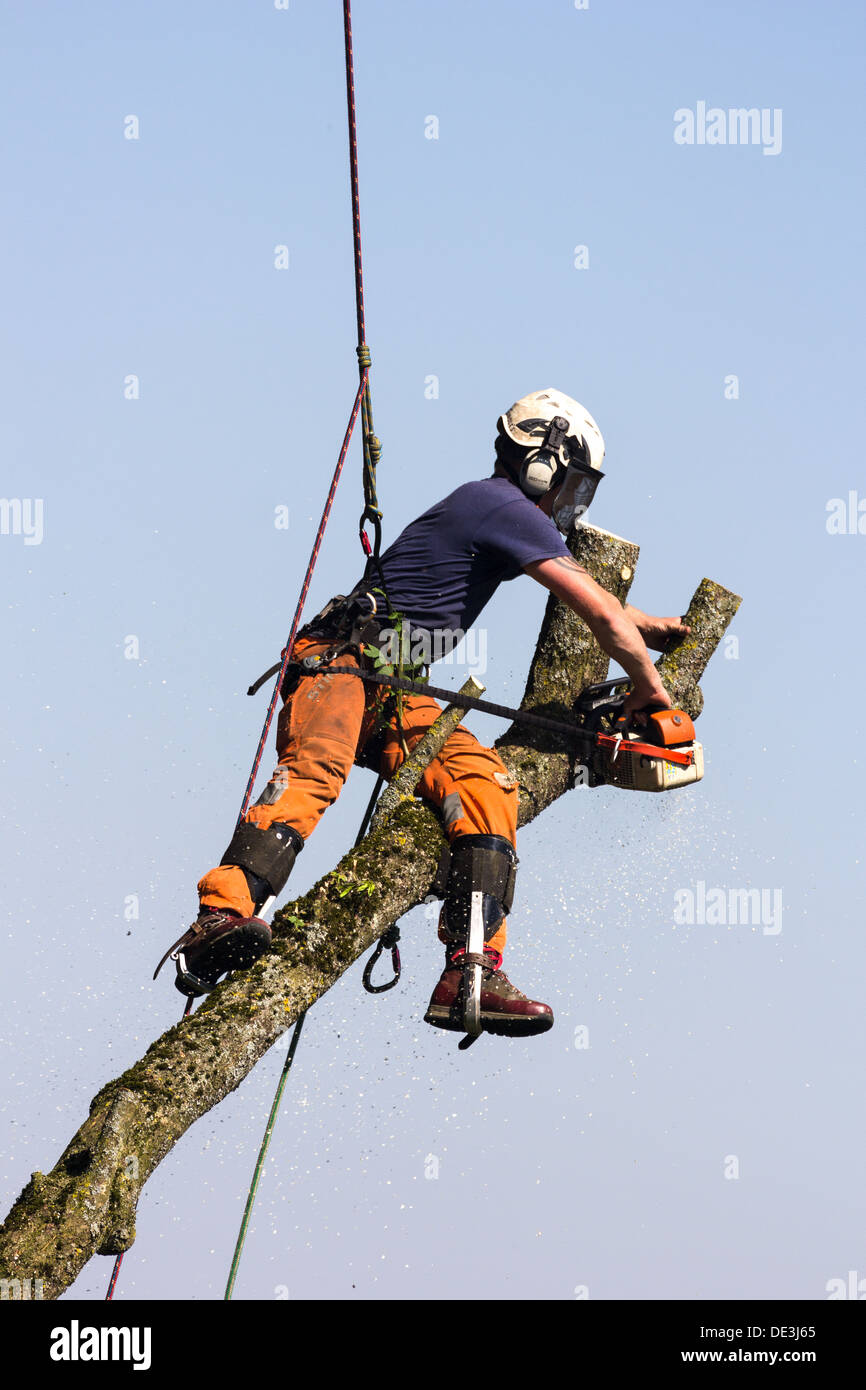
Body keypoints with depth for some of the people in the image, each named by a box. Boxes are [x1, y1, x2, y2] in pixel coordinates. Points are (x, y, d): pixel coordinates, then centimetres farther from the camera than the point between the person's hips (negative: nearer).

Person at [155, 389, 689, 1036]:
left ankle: (469, 977, -25)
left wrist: (652, 625, 52)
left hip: (396, 697, 9)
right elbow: (605, 618, -5)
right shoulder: (505, 507, -6)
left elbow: (592, 602, 46)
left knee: (487, 783, -15)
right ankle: (222, 920, -59)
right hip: (339, 664, -9)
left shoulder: (496, 509, 24)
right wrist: (650, 690, 8)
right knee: (315, 770, -37)